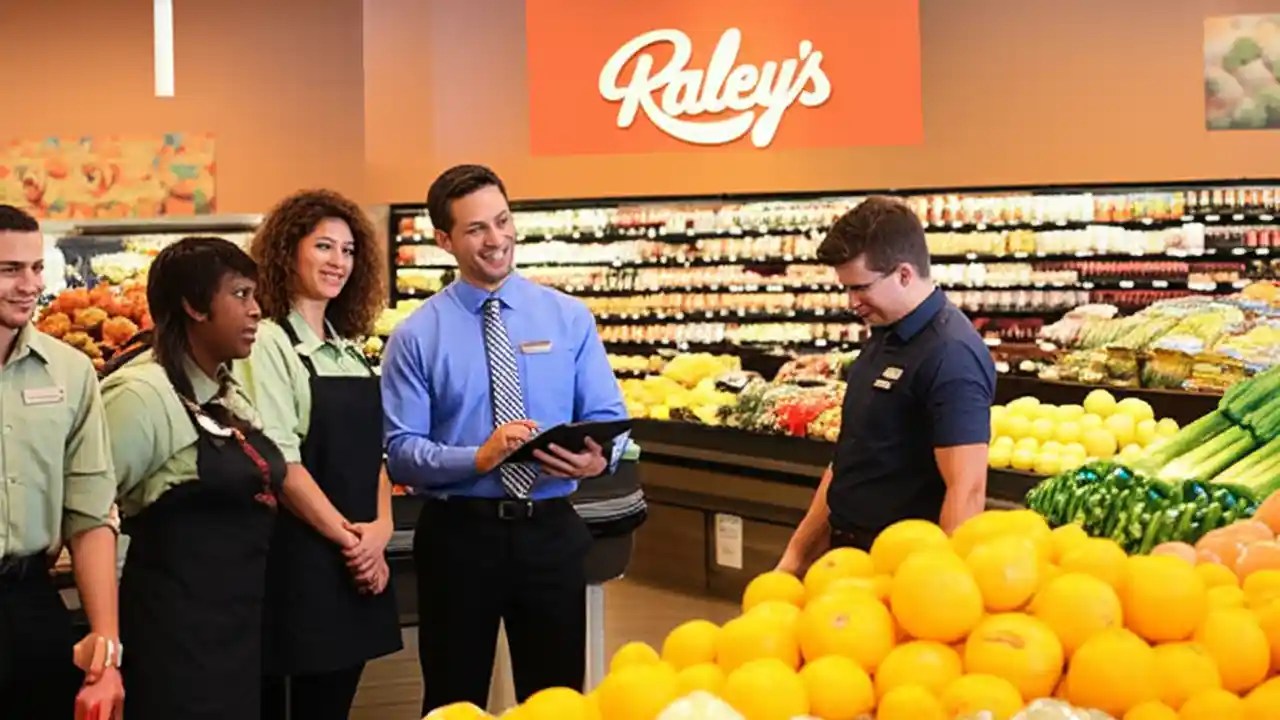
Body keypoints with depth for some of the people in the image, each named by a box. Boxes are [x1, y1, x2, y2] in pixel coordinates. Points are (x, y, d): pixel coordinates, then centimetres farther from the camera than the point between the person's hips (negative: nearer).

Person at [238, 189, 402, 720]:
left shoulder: (351, 350, 14)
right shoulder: (267, 343, -8)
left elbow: (375, 451, 13)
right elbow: (279, 460, -15)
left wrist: (380, 529, -3)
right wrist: (347, 537, -13)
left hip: (360, 560, 7)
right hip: (301, 559, -7)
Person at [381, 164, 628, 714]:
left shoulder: (569, 318, 4)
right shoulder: (416, 336, -3)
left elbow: (608, 418, 2)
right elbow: (400, 451, -7)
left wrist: (598, 457, -21)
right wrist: (479, 457, -24)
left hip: (551, 529, 2)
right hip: (458, 532, -1)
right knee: (454, 701, 11)